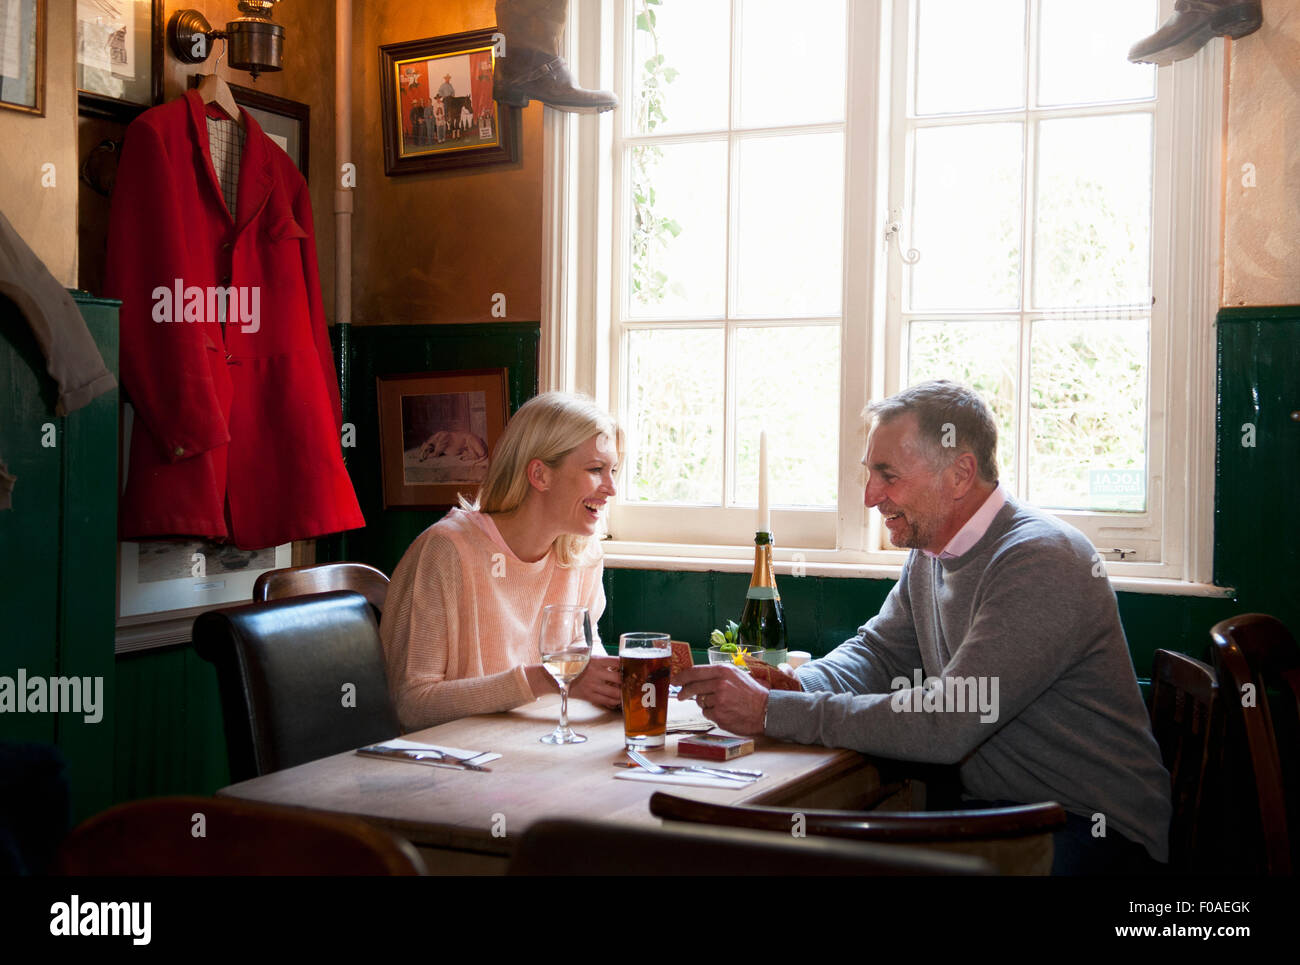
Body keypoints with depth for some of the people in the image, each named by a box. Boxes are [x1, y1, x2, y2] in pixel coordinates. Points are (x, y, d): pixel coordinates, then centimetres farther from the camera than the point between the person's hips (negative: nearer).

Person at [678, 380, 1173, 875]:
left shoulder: (1041, 561, -23)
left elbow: (944, 725, -28)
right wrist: (787, 685, -10)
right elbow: (875, 654, 13)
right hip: (994, 806, 8)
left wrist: (772, 712, -25)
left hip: (1094, 832, -8)